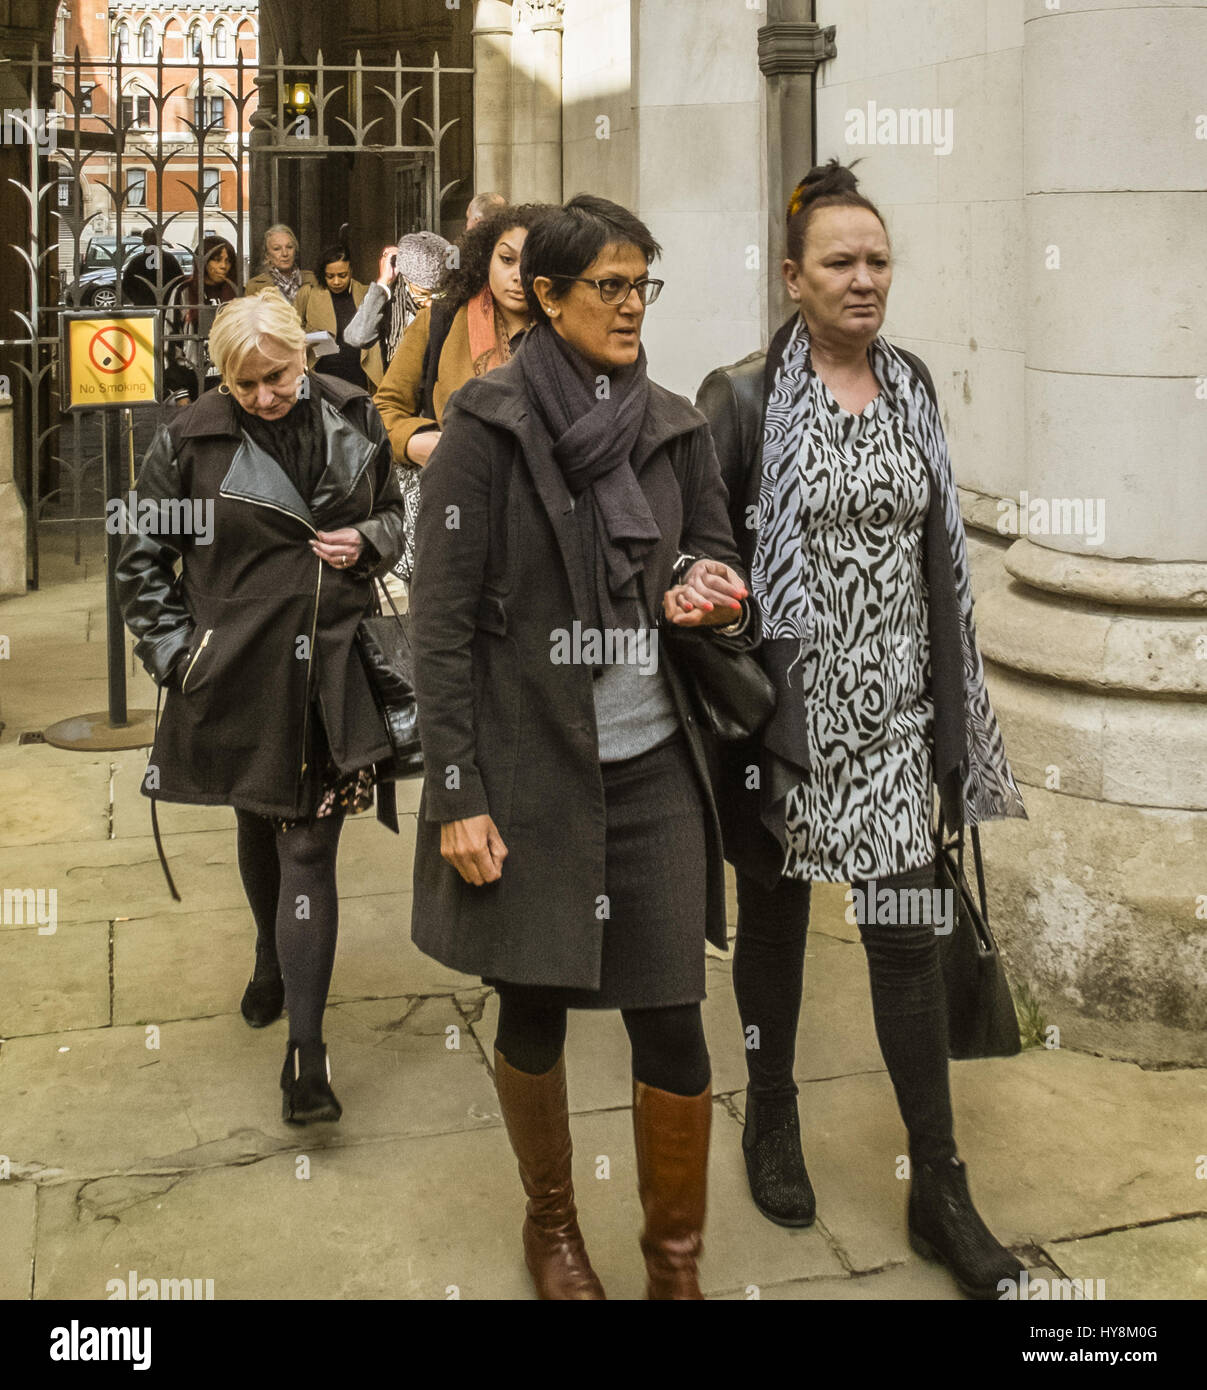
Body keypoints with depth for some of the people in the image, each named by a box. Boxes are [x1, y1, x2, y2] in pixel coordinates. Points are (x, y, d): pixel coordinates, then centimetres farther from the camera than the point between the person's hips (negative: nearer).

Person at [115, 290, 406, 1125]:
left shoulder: (355, 420, 1)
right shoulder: (191, 443, -4)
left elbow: (394, 513, 16)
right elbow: (143, 558, 4)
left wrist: (368, 541, -6)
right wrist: (173, 650, -3)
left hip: (330, 671, 0)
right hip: (240, 673, 1)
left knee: (309, 848, -3)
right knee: (259, 827, 20)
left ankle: (306, 1049, 1)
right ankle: (274, 962, 48)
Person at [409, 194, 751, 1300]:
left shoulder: (674, 427, 6)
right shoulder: (488, 429, -7)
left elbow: (717, 555, 18)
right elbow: (440, 621, -8)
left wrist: (705, 585, -7)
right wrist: (458, 793, -12)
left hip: (654, 766, 3)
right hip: (530, 770, -3)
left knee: (671, 1019, 2)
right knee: (534, 1011, 11)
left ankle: (676, 1262, 23)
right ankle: (552, 1223, 37)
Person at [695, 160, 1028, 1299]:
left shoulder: (910, 388, 8)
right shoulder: (743, 398, -7)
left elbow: (936, 555, 11)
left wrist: (948, 714, 11)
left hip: (890, 710, 4)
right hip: (785, 705, -3)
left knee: (907, 933, 5)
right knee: (774, 916, 13)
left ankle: (938, 1192, 15)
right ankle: (771, 1118, 36)